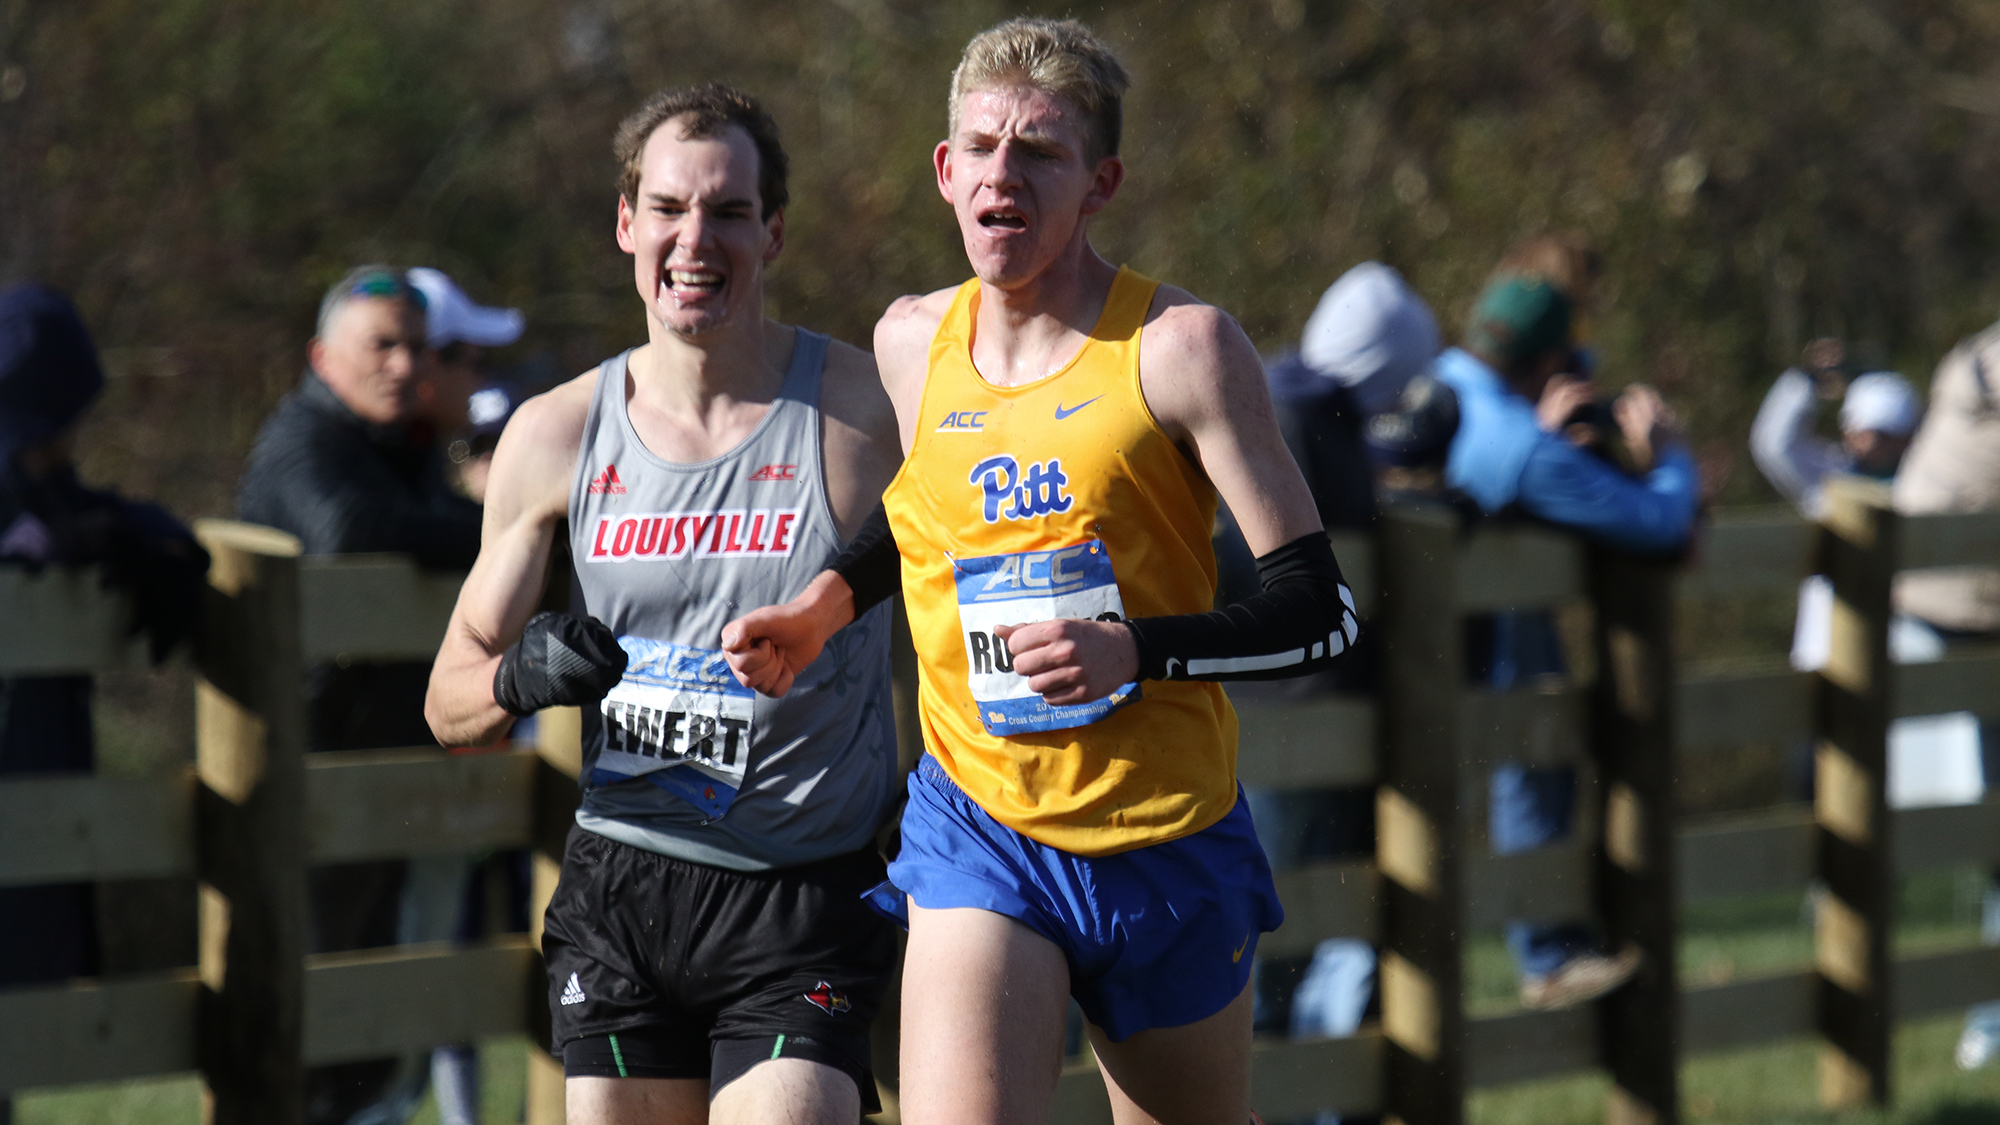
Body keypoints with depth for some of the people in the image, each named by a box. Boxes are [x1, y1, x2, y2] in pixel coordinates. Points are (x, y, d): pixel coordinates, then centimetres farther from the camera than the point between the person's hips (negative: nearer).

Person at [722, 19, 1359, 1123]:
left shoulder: (1180, 348, -10)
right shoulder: (911, 341, 3)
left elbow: (1319, 612, -12)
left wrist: (1135, 650, -27)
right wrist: (830, 599, 8)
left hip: (1170, 844, -1)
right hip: (975, 828, 1)